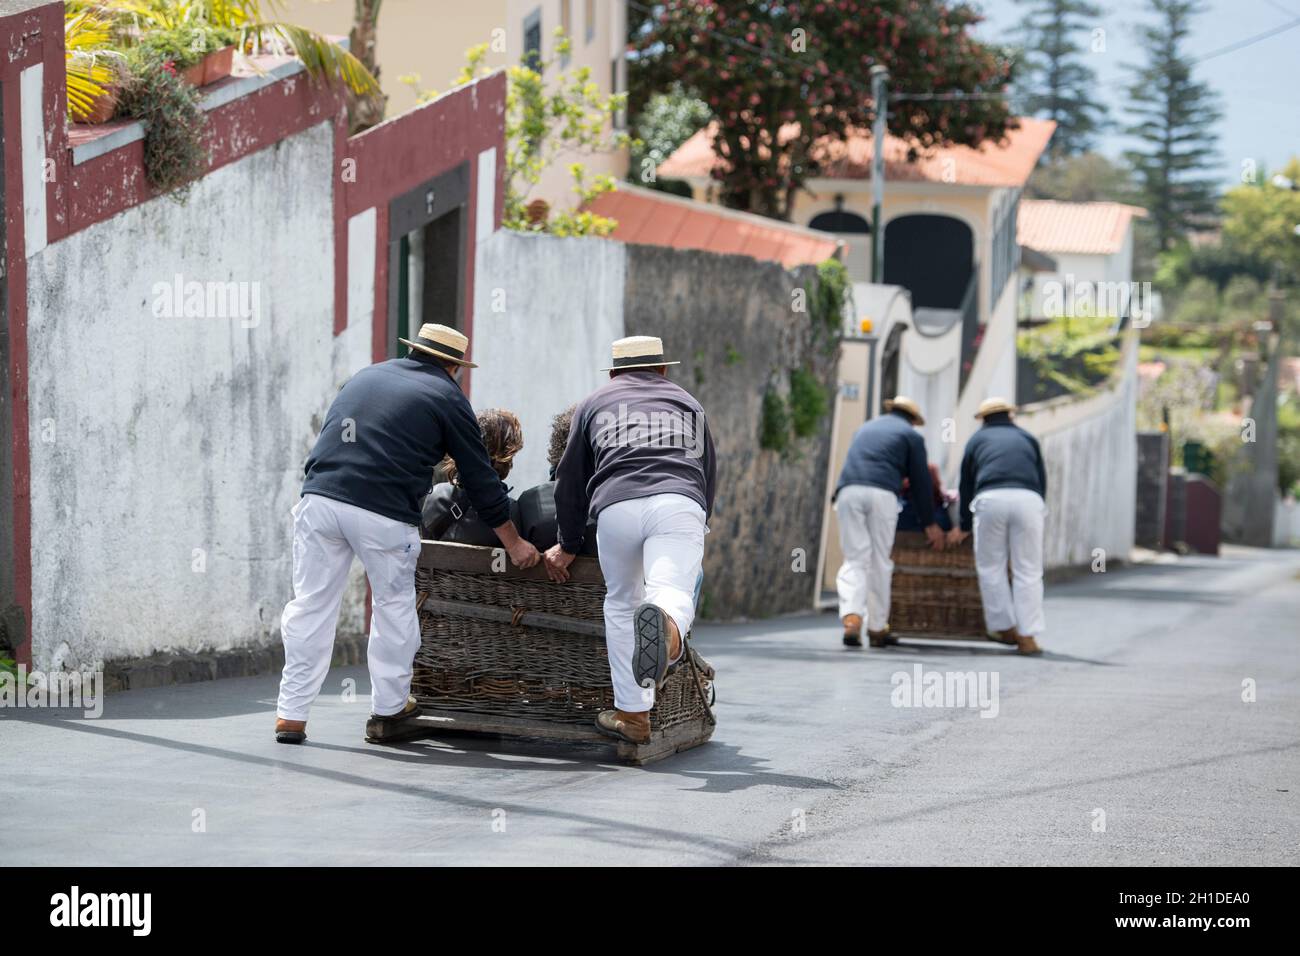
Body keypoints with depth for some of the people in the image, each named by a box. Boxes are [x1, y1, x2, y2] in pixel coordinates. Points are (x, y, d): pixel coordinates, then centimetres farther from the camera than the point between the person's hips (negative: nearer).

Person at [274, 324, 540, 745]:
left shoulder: (367, 375, 24)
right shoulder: (447, 397, 10)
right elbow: (480, 477, 12)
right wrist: (515, 544, 20)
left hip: (319, 498, 4)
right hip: (383, 513, -4)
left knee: (311, 604, 9)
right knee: (394, 605, 13)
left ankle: (291, 714, 9)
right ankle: (389, 710, 21)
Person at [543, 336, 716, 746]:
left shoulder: (594, 403, 30)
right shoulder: (687, 403, 33)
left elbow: (570, 481, 29)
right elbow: (709, 474, 35)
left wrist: (568, 546, 38)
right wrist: (695, 535, 46)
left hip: (616, 505, 0)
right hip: (680, 503, 0)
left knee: (621, 604, 15)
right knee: (673, 592, -15)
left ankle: (632, 715, 12)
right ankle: (669, 628, -54)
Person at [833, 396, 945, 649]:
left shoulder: (865, 429, 32)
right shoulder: (911, 435, 17)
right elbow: (920, 483, 15)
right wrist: (929, 523, 21)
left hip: (848, 492, 3)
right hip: (882, 494, -3)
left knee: (854, 560, 1)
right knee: (880, 562, 7)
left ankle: (851, 617, -22)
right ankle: (877, 628, 11)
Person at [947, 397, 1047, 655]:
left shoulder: (978, 439, 25)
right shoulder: (1027, 438, 28)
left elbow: (966, 485, 26)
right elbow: (1041, 480, 27)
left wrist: (964, 527, 34)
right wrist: (1038, 515, 36)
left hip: (990, 499, -1)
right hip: (1027, 499, 1)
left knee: (991, 567, 13)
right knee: (1027, 571, 3)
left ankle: (1005, 627, 13)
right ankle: (1027, 636, -2)